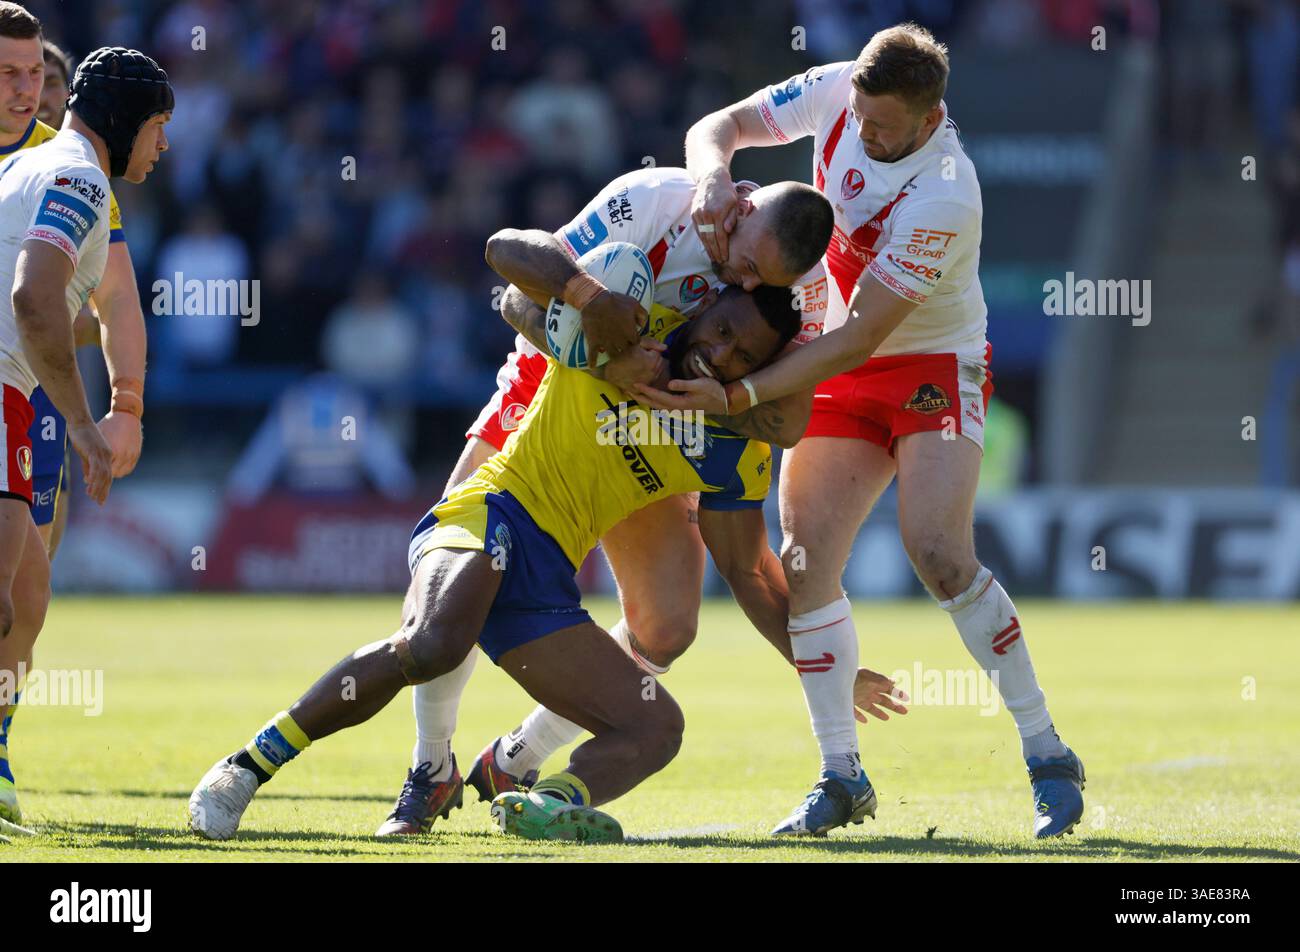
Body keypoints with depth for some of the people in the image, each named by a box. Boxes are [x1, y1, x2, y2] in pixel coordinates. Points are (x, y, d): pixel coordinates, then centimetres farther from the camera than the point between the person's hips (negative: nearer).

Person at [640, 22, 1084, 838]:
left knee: (940, 554, -24)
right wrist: (714, 180, -26)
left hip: (934, 365, -6)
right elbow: (715, 129, -2)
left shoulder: (943, 201, -31)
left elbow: (856, 341, -30)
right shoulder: (837, 93, -12)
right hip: (842, 377, 6)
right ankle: (842, 775, 2)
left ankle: (1049, 757, -12)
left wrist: (735, 397, -33)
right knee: (803, 562, -8)